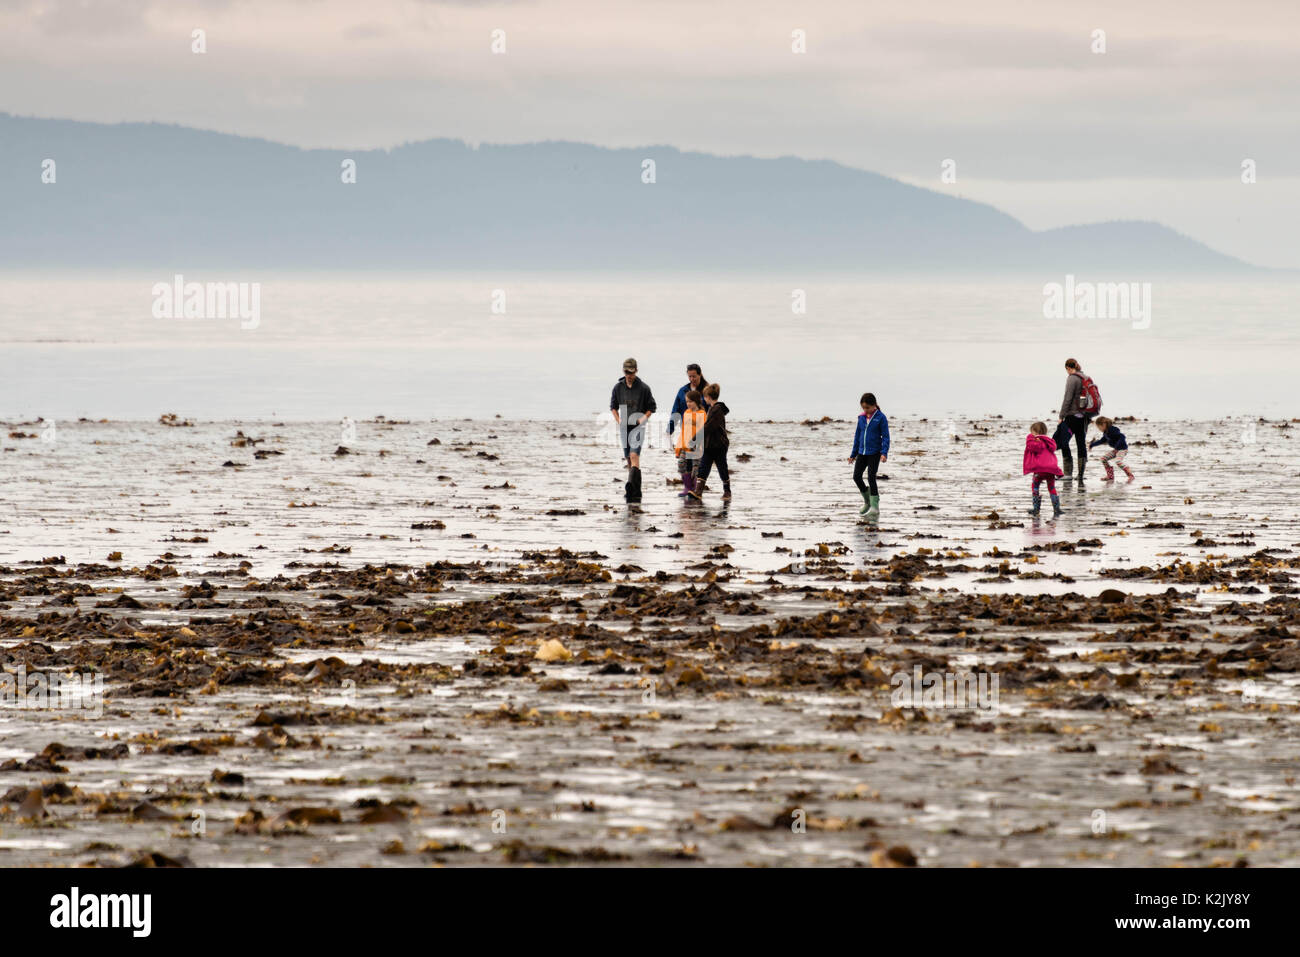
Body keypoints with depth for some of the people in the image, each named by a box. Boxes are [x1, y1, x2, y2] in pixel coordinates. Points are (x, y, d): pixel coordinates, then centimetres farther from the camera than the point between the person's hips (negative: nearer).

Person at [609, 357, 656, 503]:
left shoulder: (643, 388, -2)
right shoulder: (618, 387, 6)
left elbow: (652, 407, 6)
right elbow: (613, 406, 17)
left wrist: (644, 418, -9)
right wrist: (618, 420, 3)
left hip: (637, 426, -4)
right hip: (624, 426, 4)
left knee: (634, 455, -20)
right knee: (628, 458, 8)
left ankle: (632, 485, -34)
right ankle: (635, 492, 18)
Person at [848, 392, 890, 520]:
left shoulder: (880, 418, -7)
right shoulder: (861, 418, 8)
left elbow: (885, 436, -8)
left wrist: (884, 453, -18)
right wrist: (854, 454, 19)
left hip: (874, 453, -6)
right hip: (862, 452, 6)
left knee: (871, 477, -11)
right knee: (856, 476, 0)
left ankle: (875, 507, -7)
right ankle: (867, 501, 23)